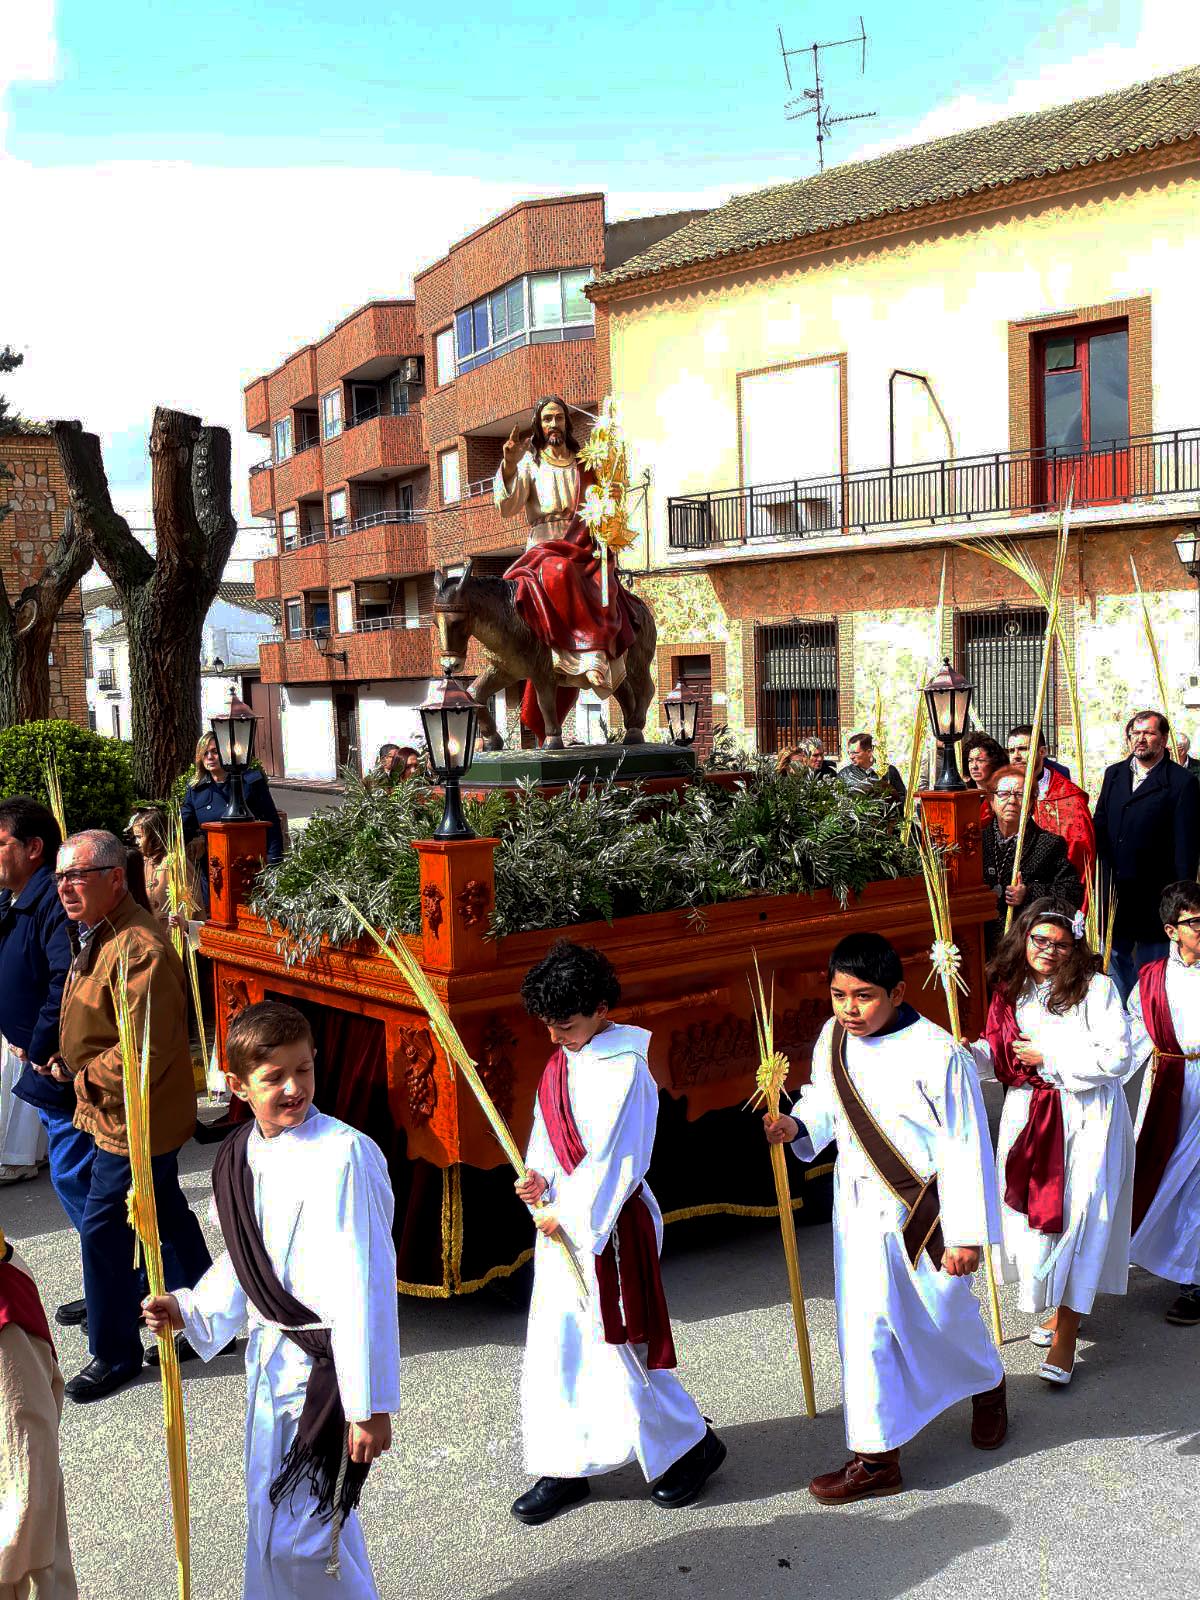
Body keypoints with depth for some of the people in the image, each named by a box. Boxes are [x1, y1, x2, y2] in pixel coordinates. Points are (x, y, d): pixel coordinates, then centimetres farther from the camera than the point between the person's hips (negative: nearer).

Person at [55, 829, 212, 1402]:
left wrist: (88, 1080, -15)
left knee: (103, 1230, -1)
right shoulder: (99, 935, 8)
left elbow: (145, 1049, -28)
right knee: (165, 1215, 21)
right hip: (115, 1112, 10)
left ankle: (113, 1354, 16)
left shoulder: (138, 949, -26)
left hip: (135, 1122, -10)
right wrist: (83, 1076, 10)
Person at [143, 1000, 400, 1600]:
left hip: (329, 1365, -8)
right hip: (270, 1356, 8)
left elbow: (366, 1286, -23)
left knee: (300, 1538, -1)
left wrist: (370, 1405, -21)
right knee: (271, 1520, 23)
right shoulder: (238, 1157, 1)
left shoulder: (343, 1155, -23)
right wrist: (189, 1310, 2)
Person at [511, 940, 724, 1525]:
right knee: (554, 1345, 11)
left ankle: (692, 1446, 25)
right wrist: (539, 1179, -6)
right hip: (563, 1221, 8)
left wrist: (568, 1214, -14)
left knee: (617, 1345, 3)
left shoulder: (625, 1069, -18)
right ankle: (565, 1469, 26)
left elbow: (615, 1161, -19)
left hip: (611, 1226, -8)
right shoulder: (560, 1064, 7)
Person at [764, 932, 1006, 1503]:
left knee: (944, 1316, 16)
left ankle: (987, 1387, 49)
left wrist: (967, 1235, -14)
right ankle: (876, 1458, 17)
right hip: (859, 1205, 4)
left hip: (925, 1207, -4)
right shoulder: (832, 1040, -4)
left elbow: (966, 1148, -17)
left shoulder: (935, 1054, -22)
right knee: (863, 1324, 4)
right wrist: (795, 1125, -10)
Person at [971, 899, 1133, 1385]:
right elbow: (996, 1052, 10)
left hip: (1086, 1120, -5)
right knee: (1032, 1213, 9)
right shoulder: (1010, 991, 5)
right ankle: (1057, 1306, 33)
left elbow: (1117, 1058, -15)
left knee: (1075, 1218, -5)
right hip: (1028, 1118, 5)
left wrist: (1049, 1056, -14)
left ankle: (1065, 1337, 2)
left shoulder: (1096, 988, -10)